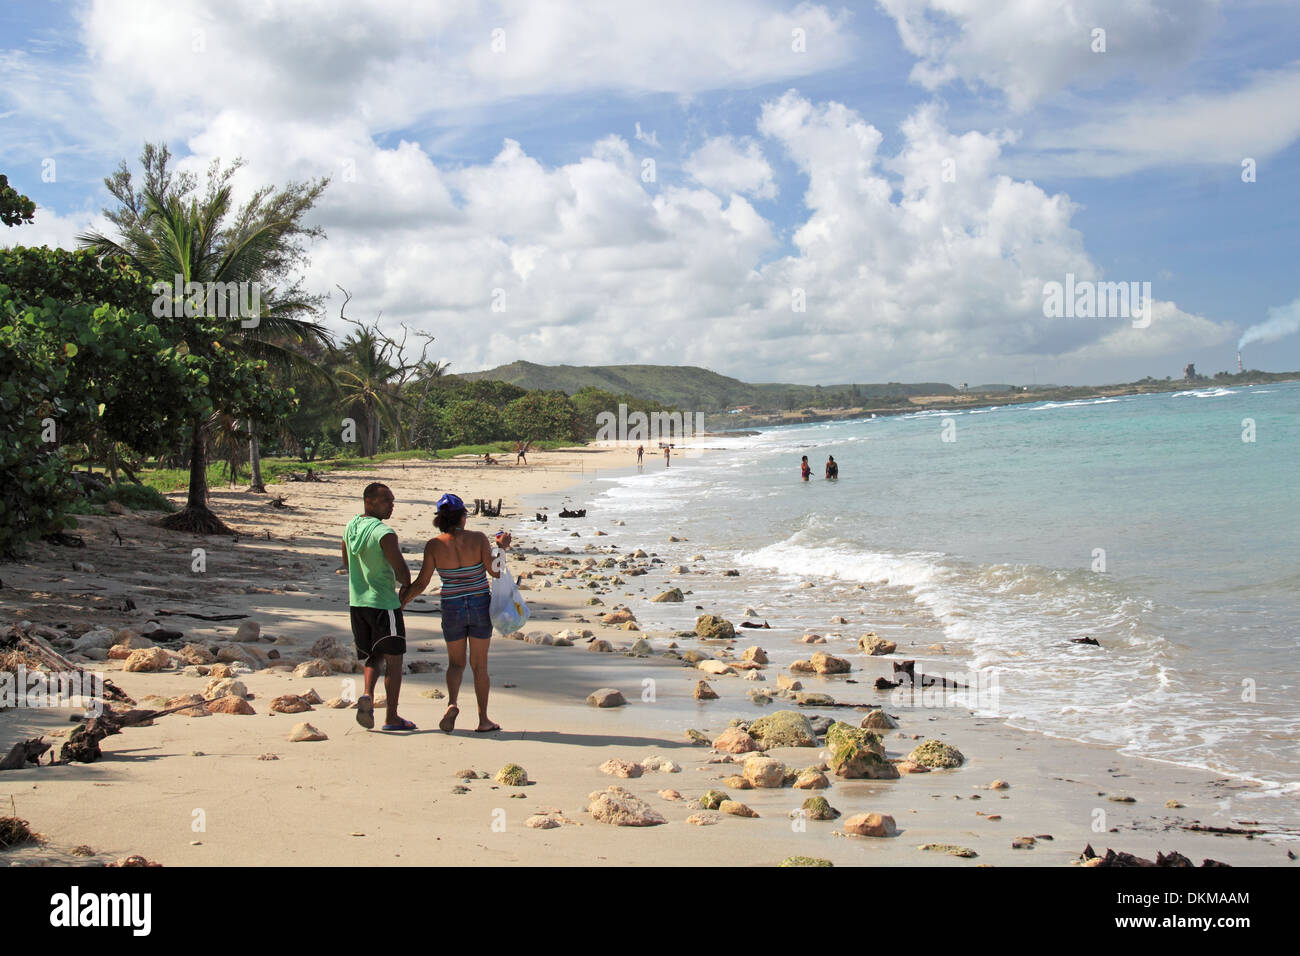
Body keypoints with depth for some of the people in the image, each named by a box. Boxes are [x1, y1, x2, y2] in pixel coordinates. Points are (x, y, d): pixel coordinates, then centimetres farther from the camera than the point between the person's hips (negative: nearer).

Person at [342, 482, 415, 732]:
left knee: (374, 656, 19)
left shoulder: (350, 528, 6)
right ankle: (391, 718, 6)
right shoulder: (384, 533, -19)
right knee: (393, 659, 3)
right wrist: (406, 588, 3)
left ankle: (367, 695, -7)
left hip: (357, 602, 7)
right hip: (384, 603, -7)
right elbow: (401, 568, -18)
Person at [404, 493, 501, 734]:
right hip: (481, 606, 0)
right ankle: (483, 720, 14)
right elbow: (495, 571, -13)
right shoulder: (478, 539, -12)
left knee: (456, 663, 17)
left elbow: (421, 583, -8)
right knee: (480, 665, 11)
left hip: (452, 608, 0)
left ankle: (452, 703, -10)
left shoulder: (434, 545, -9)